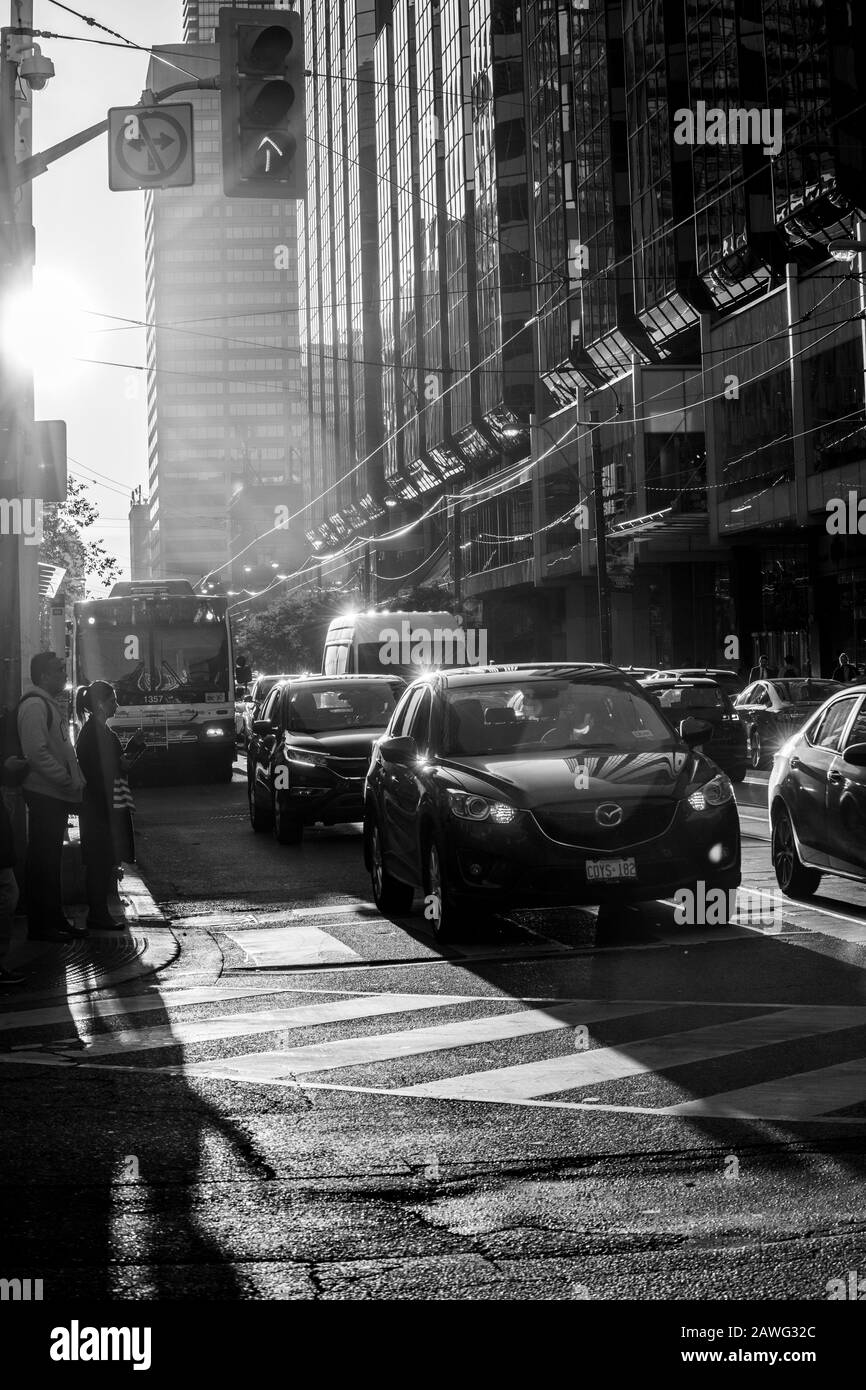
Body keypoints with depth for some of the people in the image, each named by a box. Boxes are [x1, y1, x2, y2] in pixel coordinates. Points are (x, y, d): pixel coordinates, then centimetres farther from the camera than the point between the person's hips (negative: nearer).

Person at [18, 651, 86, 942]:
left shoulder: (53, 703, 18)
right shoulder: (35, 705, -14)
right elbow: (36, 752, -22)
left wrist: (74, 780, 11)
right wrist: (68, 780, -19)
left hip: (56, 795, 10)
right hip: (44, 795, -10)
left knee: (52, 860, 14)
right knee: (41, 861, -5)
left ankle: (55, 920, 21)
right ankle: (40, 926, -2)